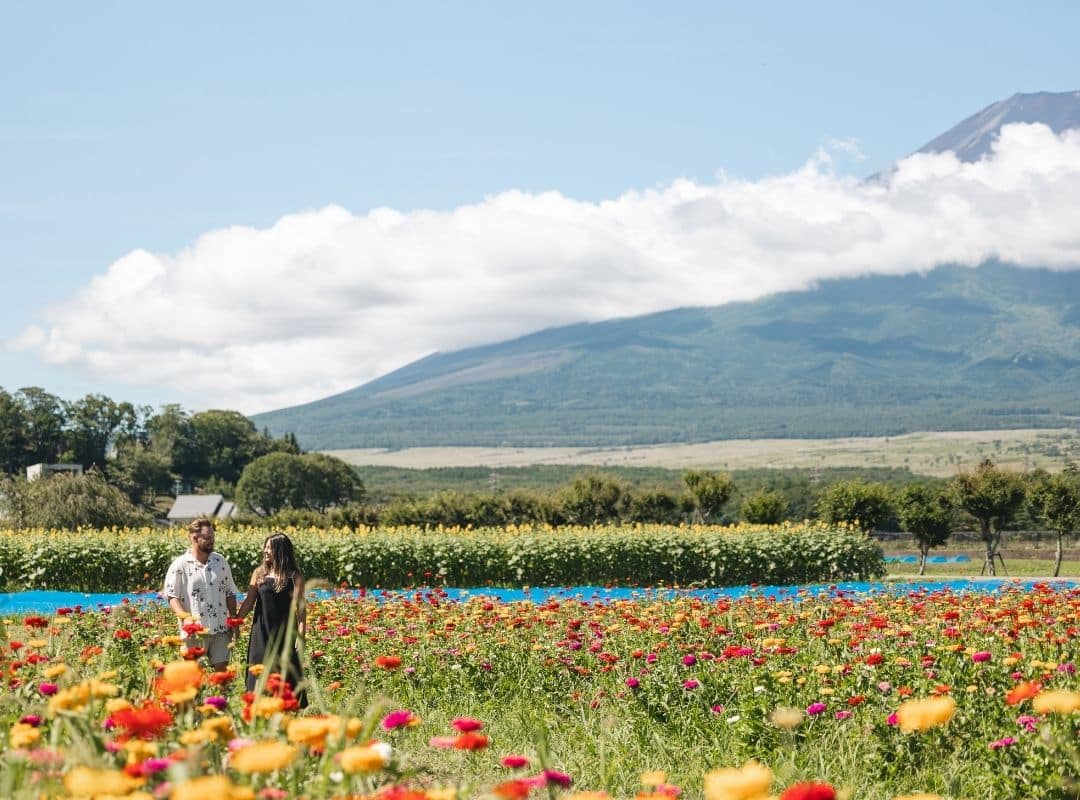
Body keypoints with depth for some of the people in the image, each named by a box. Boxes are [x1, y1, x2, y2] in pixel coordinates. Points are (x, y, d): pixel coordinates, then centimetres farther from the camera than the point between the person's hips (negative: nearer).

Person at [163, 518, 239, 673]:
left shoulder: (220, 561, 10)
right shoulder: (180, 566, -5)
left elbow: (230, 593, 16)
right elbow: (172, 597, -8)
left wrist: (233, 620, 9)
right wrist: (185, 617, -23)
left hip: (220, 629, 4)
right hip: (195, 631, -4)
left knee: (222, 669, 5)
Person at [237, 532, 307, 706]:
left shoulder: (294, 576, -4)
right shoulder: (259, 573, 5)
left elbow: (300, 607, -8)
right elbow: (249, 602, 7)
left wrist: (301, 634, -17)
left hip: (285, 632, -3)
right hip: (262, 631, 3)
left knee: (287, 675, 1)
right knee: (260, 673, 5)